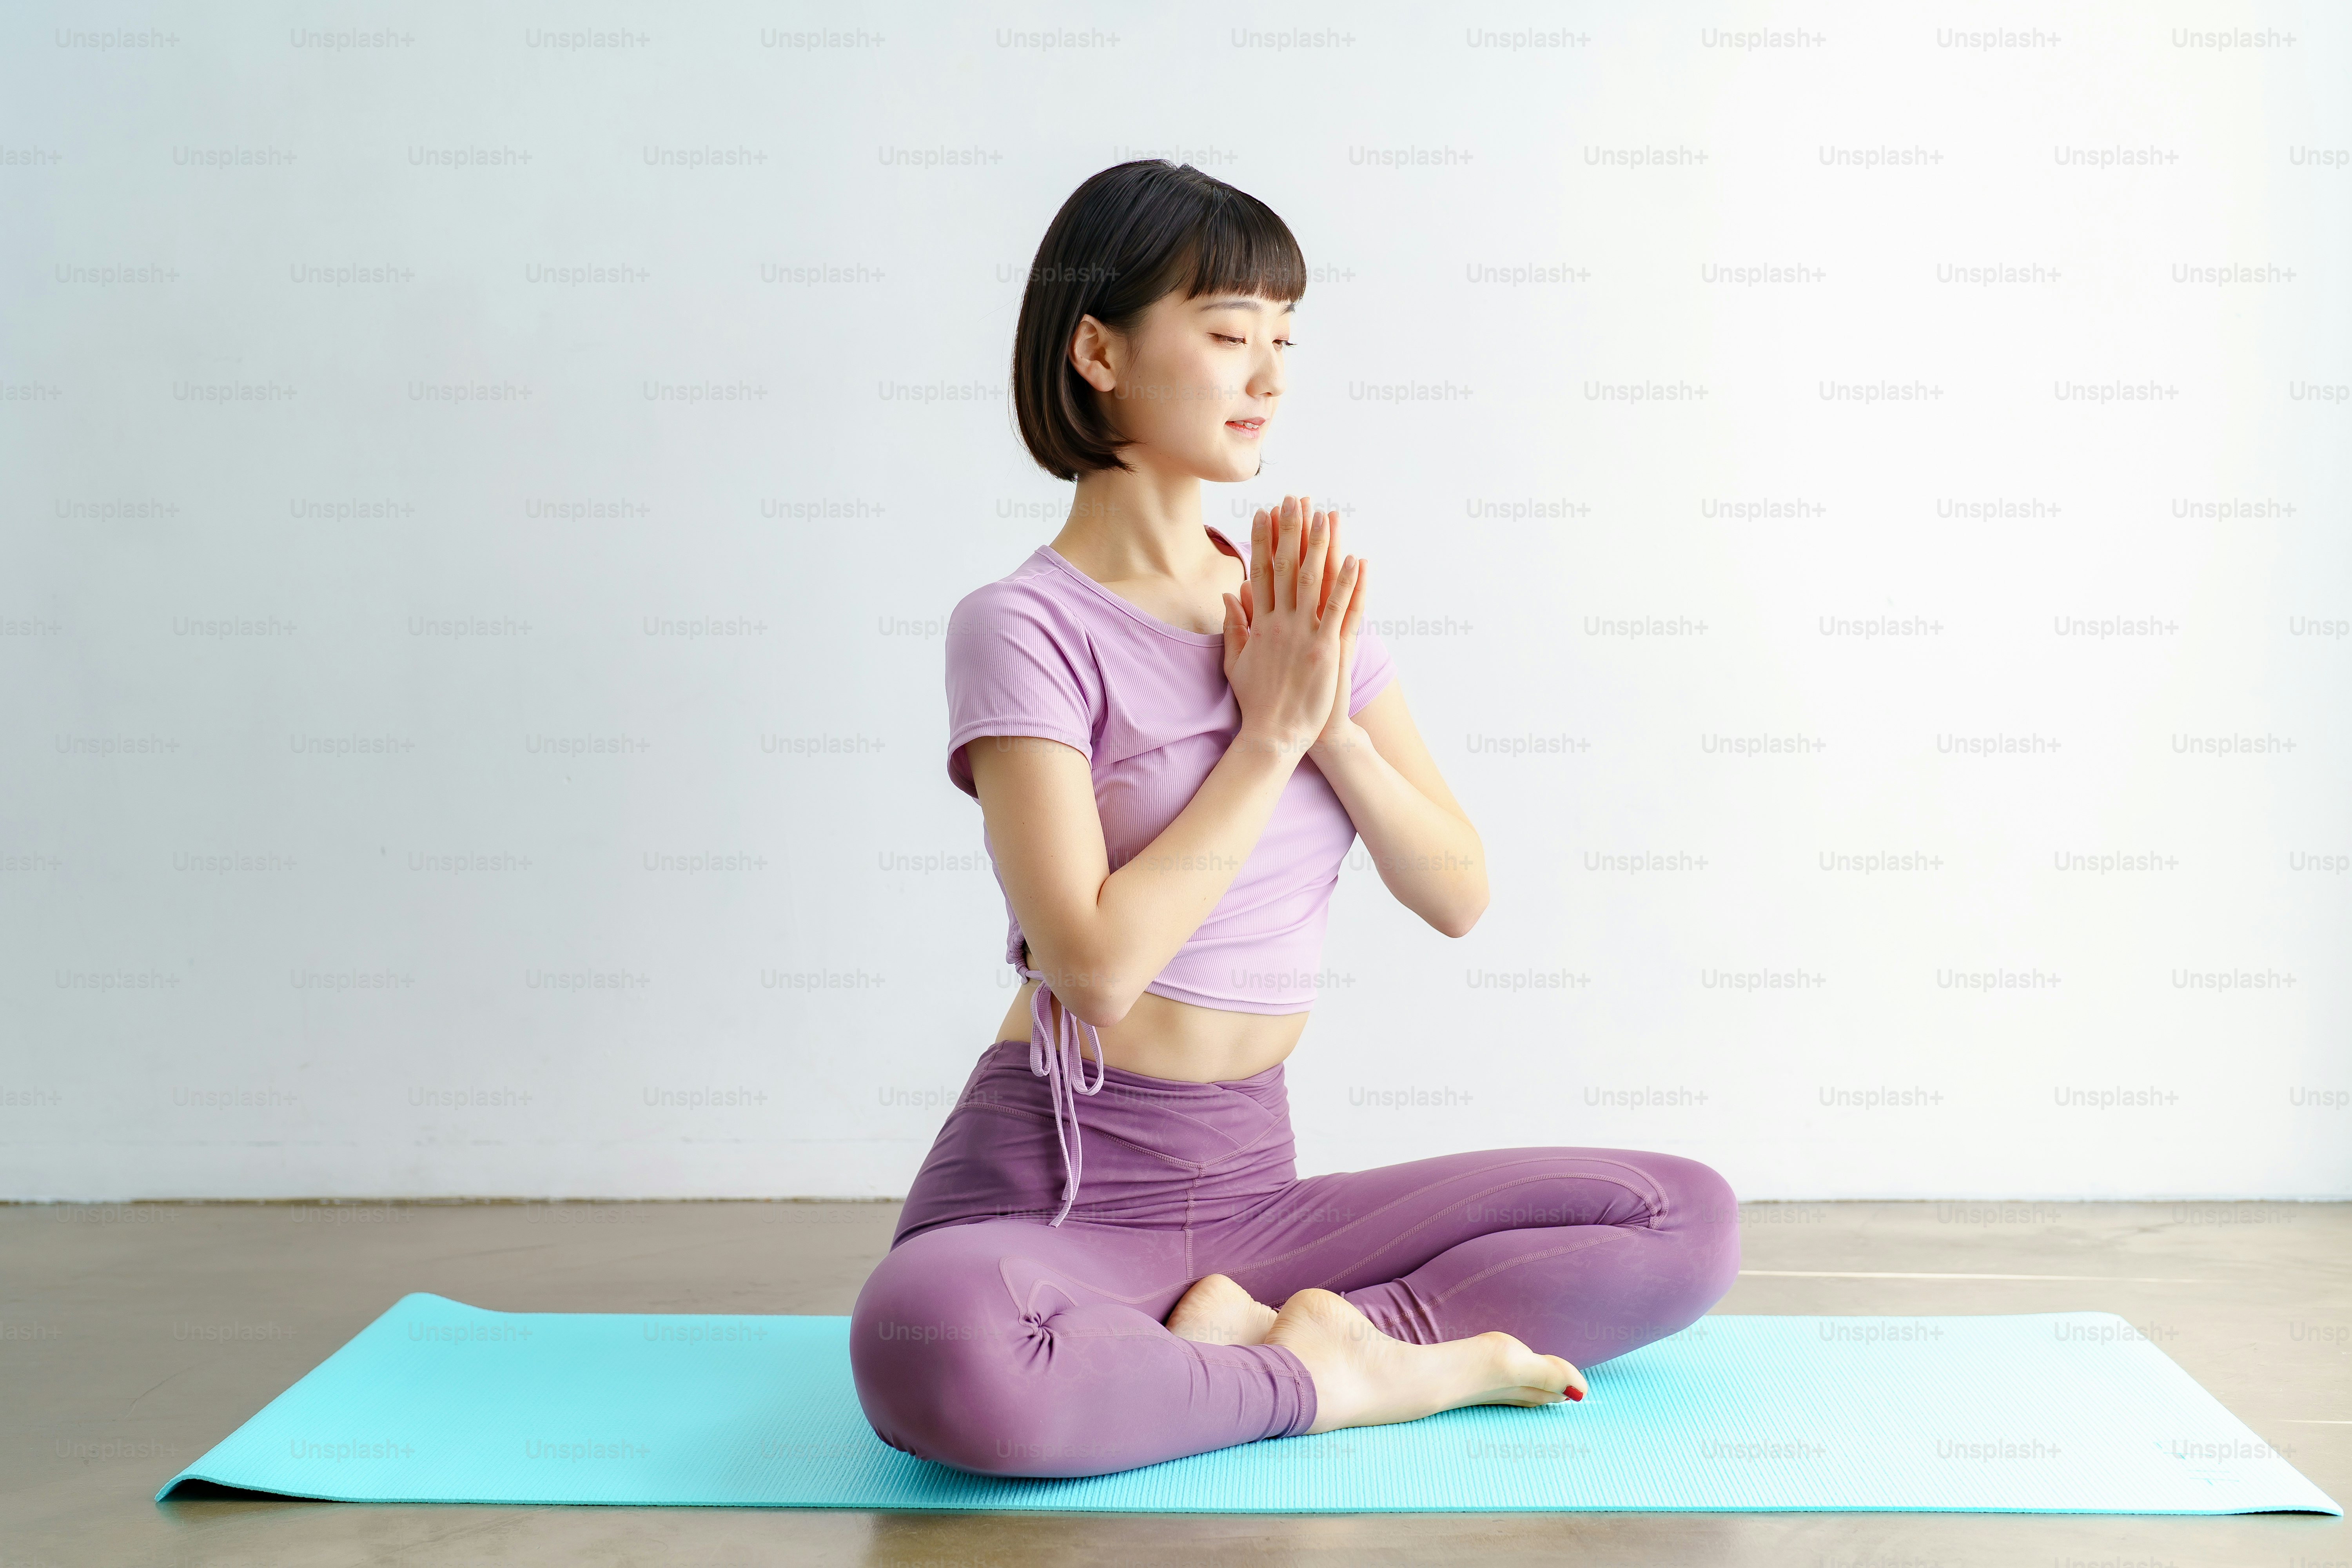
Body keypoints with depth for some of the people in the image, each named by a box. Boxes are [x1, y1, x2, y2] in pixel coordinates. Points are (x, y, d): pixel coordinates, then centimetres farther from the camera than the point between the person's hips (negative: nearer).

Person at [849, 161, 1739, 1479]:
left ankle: (1251, 1335, -10)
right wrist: (1271, 732, -13)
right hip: (1050, 1187, -5)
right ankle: (1347, 1379, -16)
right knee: (928, 1347, -40)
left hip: (1249, 1185, 6)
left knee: (1690, 1220, -5)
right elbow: (1097, 963, -18)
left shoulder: (1306, 608, 10)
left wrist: (1333, 720, -9)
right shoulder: (1026, 628, -9)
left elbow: (1459, 897, 6)